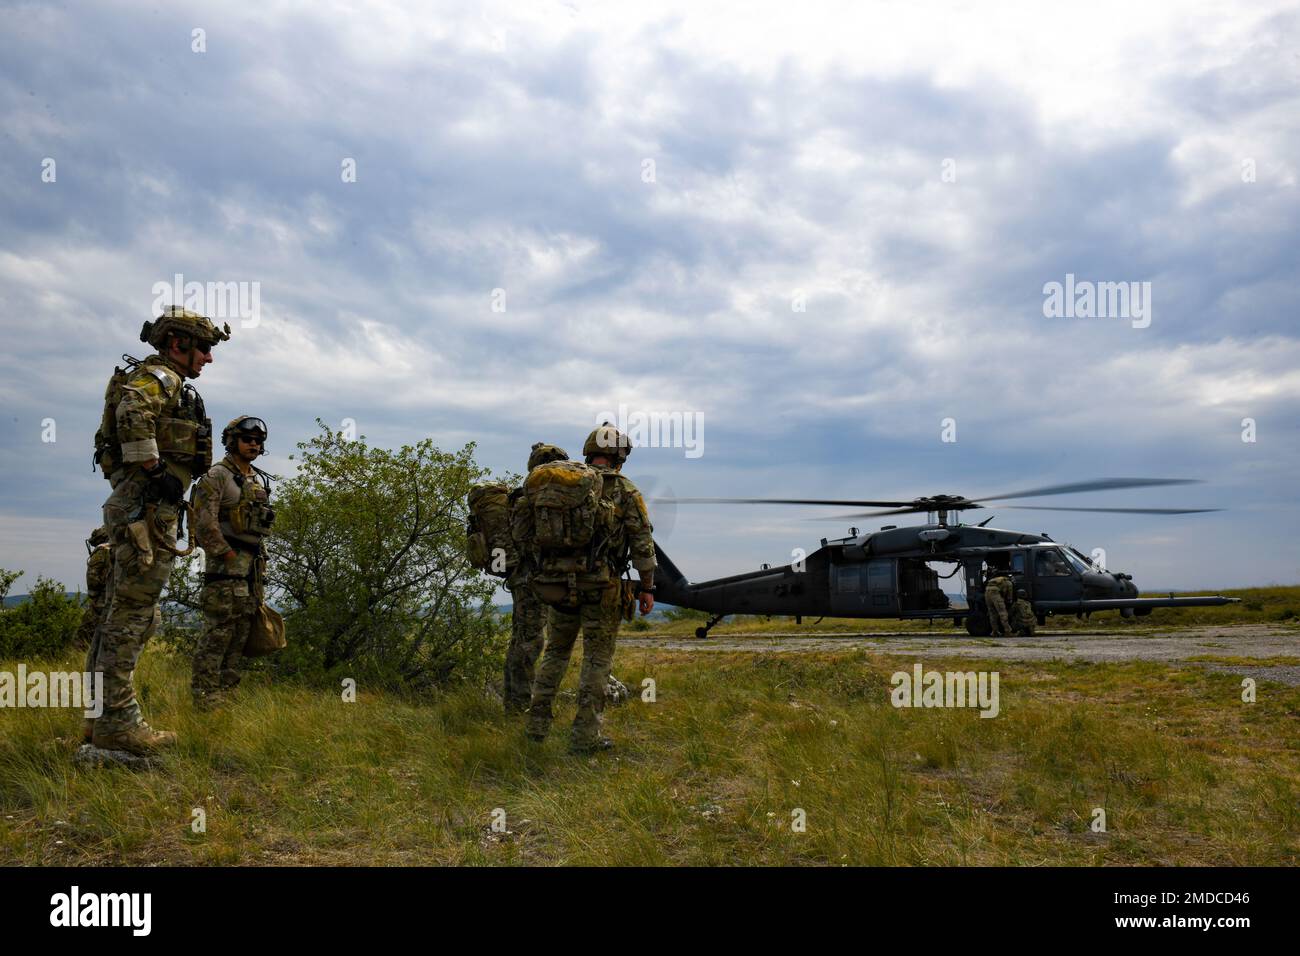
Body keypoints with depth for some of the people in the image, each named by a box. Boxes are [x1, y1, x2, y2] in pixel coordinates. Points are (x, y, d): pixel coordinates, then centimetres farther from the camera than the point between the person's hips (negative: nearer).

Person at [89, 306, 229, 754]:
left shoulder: (166, 382, 25)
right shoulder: (158, 376, -6)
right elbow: (132, 414, -28)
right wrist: (156, 472, -25)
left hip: (147, 509, 10)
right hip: (147, 508, -10)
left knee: (135, 615, 13)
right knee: (131, 613, -10)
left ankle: (113, 717, 18)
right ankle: (117, 720, -8)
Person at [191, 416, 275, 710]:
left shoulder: (260, 480, 18)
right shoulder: (217, 476, -6)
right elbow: (204, 522, -15)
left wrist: (261, 561, 15)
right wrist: (227, 555, -16)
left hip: (254, 564, 8)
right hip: (225, 564, -8)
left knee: (242, 632, 8)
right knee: (218, 630, -10)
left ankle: (227, 692, 15)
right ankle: (205, 697, -6)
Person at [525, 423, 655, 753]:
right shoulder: (626, 491, -4)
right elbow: (642, 544, -6)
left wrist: (544, 571, 20)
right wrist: (647, 587, 2)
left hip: (560, 581, 4)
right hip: (602, 586, -4)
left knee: (556, 651, 18)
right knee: (597, 658, 5)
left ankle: (537, 723, 20)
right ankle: (585, 735, 4)